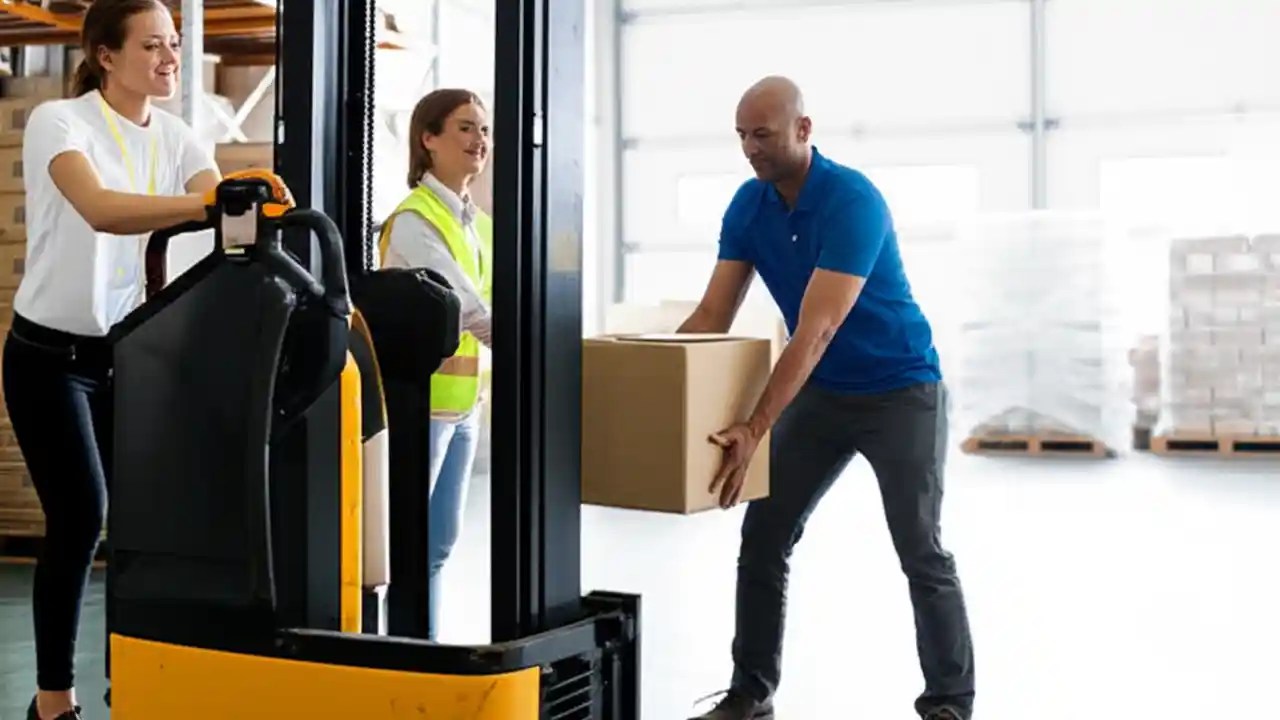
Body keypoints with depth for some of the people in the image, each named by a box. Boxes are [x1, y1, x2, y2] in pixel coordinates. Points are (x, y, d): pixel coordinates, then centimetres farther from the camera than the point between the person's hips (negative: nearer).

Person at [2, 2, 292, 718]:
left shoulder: (176, 136, 3)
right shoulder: (58, 121, -15)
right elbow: (101, 209, -35)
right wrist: (208, 201, -48)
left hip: (126, 353, 6)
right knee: (80, 517, -10)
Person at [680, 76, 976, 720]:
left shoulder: (853, 201, -25)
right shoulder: (747, 206, -4)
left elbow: (815, 332, -32)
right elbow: (712, 316, -5)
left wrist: (755, 428, -38)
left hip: (900, 391, -6)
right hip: (820, 393, 7)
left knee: (921, 552, -4)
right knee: (763, 539, 2)